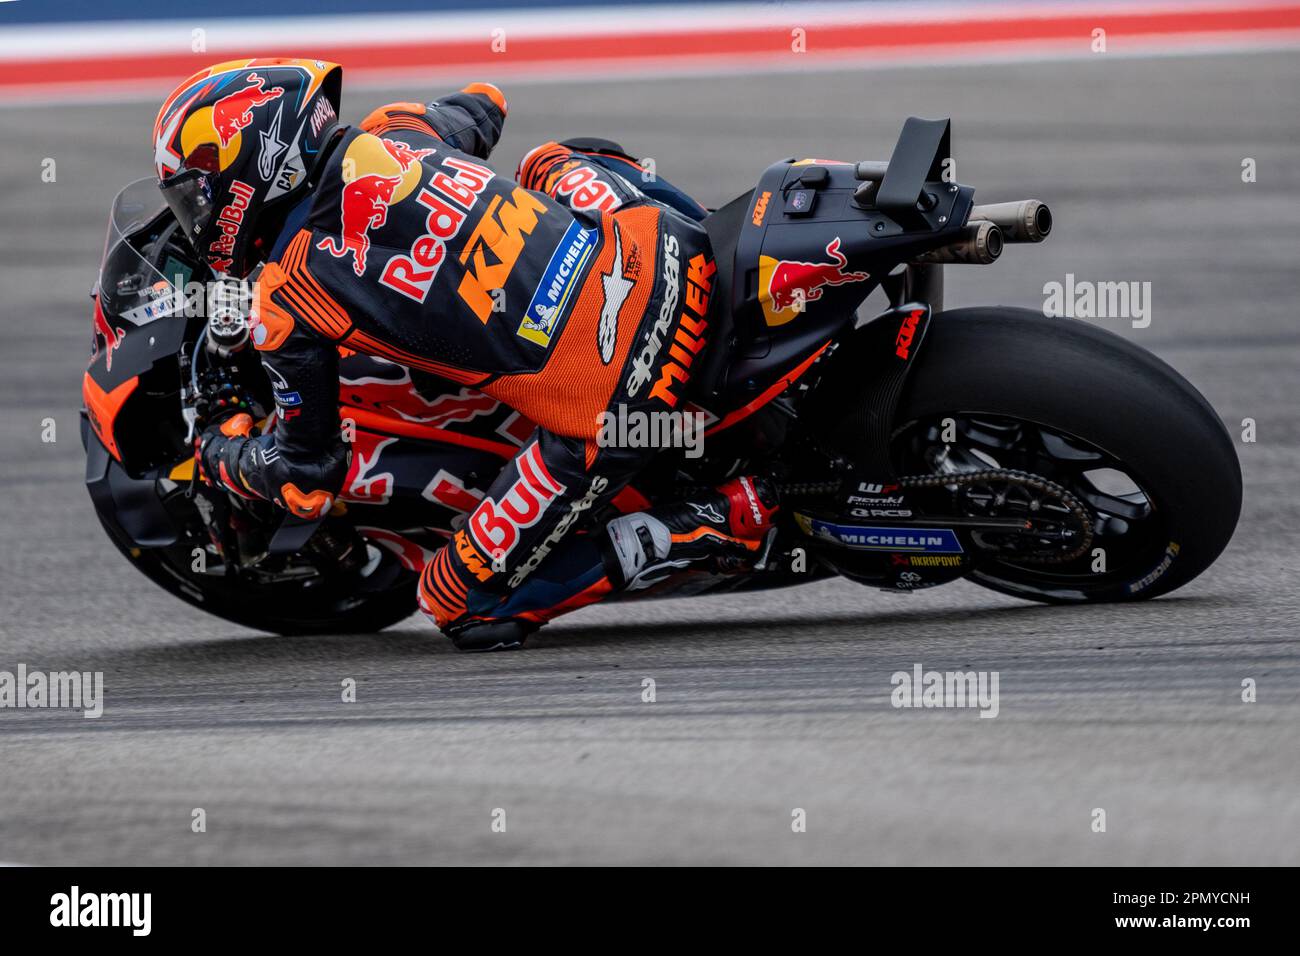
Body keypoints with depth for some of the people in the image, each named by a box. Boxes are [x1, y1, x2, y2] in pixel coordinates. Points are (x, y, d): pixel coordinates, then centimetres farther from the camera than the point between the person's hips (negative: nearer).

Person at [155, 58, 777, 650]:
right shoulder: (390, 134, 12)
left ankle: (724, 520, -3)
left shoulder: (284, 303, -3)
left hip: (604, 418, -7)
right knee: (555, 163, 38)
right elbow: (482, 106, 37)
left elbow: (307, 478, 6)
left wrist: (220, 456, 27)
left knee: (464, 608, 9)